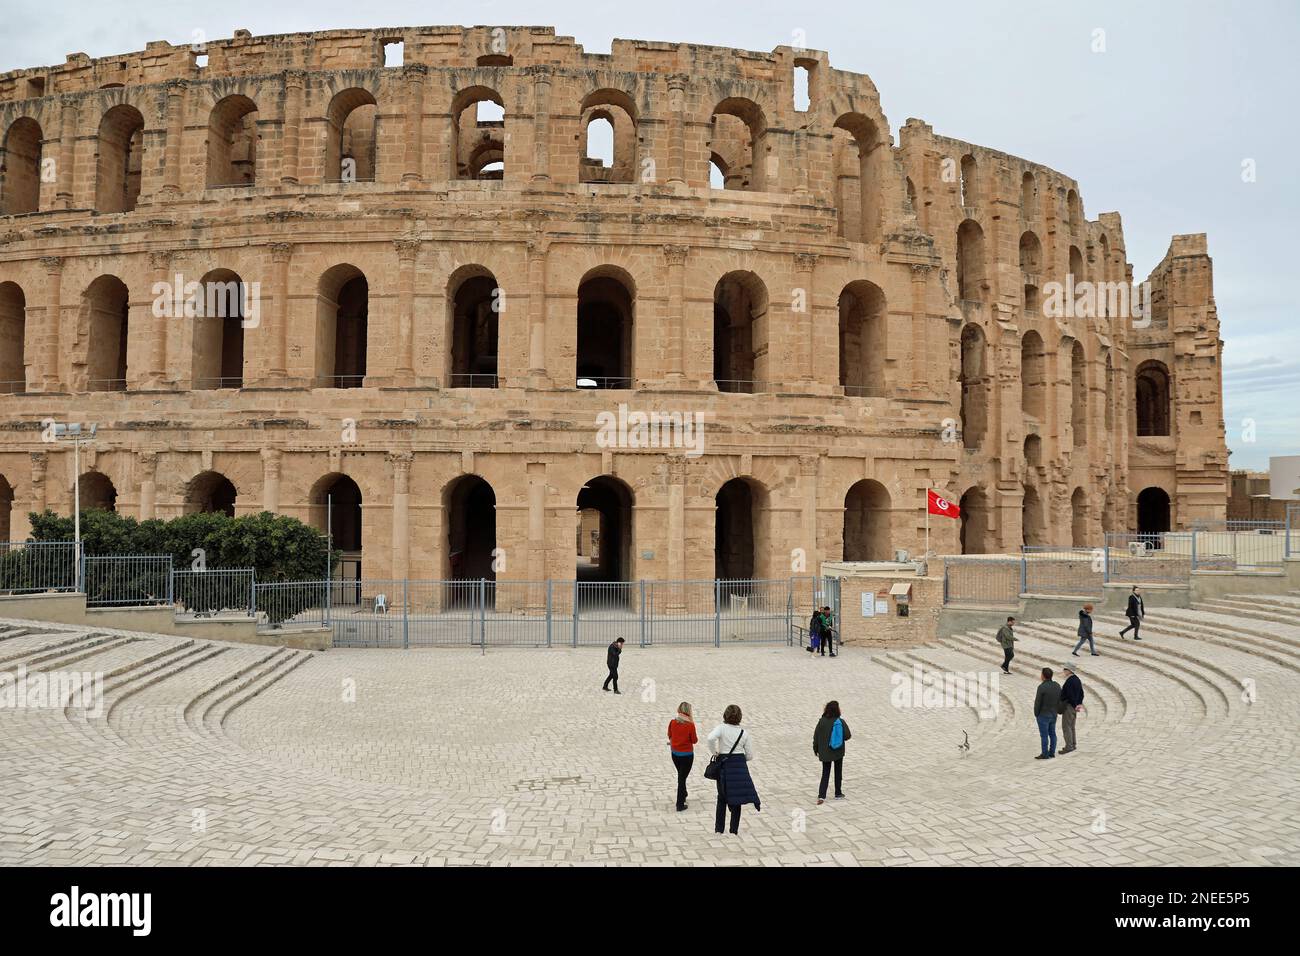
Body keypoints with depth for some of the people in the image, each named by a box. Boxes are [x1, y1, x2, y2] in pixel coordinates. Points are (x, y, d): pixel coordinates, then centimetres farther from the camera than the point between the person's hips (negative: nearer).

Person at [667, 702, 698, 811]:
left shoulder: (672, 722, -8)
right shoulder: (690, 725, -19)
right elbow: (694, 740, -12)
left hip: (675, 753, 4)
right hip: (687, 754, -4)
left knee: (681, 775, 25)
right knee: (682, 778, 3)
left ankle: (683, 796, 42)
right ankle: (680, 805, 7)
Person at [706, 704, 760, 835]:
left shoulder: (721, 728, -7)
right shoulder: (744, 733, 1)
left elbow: (710, 738, -28)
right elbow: (750, 755, 4)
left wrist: (715, 752, -13)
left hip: (724, 765, -1)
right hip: (740, 766, 1)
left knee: (722, 798, 15)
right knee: (737, 799, 10)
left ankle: (719, 828, 16)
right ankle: (734, 830, 11)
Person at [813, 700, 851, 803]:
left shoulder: (822, 721, -11)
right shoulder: (841, 722, -13)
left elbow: (816, 736, -6)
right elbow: (847, 736, -12)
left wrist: (815, 749, 7)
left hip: (825, 752, 1)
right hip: (838, 752, -1)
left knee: (825, 774, 9)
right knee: (838, 772, 18)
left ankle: (821, 796, -4)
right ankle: (838, 794, 28)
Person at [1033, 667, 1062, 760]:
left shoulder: (1042, 687, -22)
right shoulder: (1057, 686, 0)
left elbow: (1037, 702, -16)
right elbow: (1059, 700, 8)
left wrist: (1036, 714, -3)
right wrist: (1055, 711, 16)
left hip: (1043, 715, -7)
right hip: (1053, 714, 7)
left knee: (1044, 735, 0)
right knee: (1052, 734, 14)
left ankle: (1045, 755, 4)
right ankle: (1052, 753, 20)